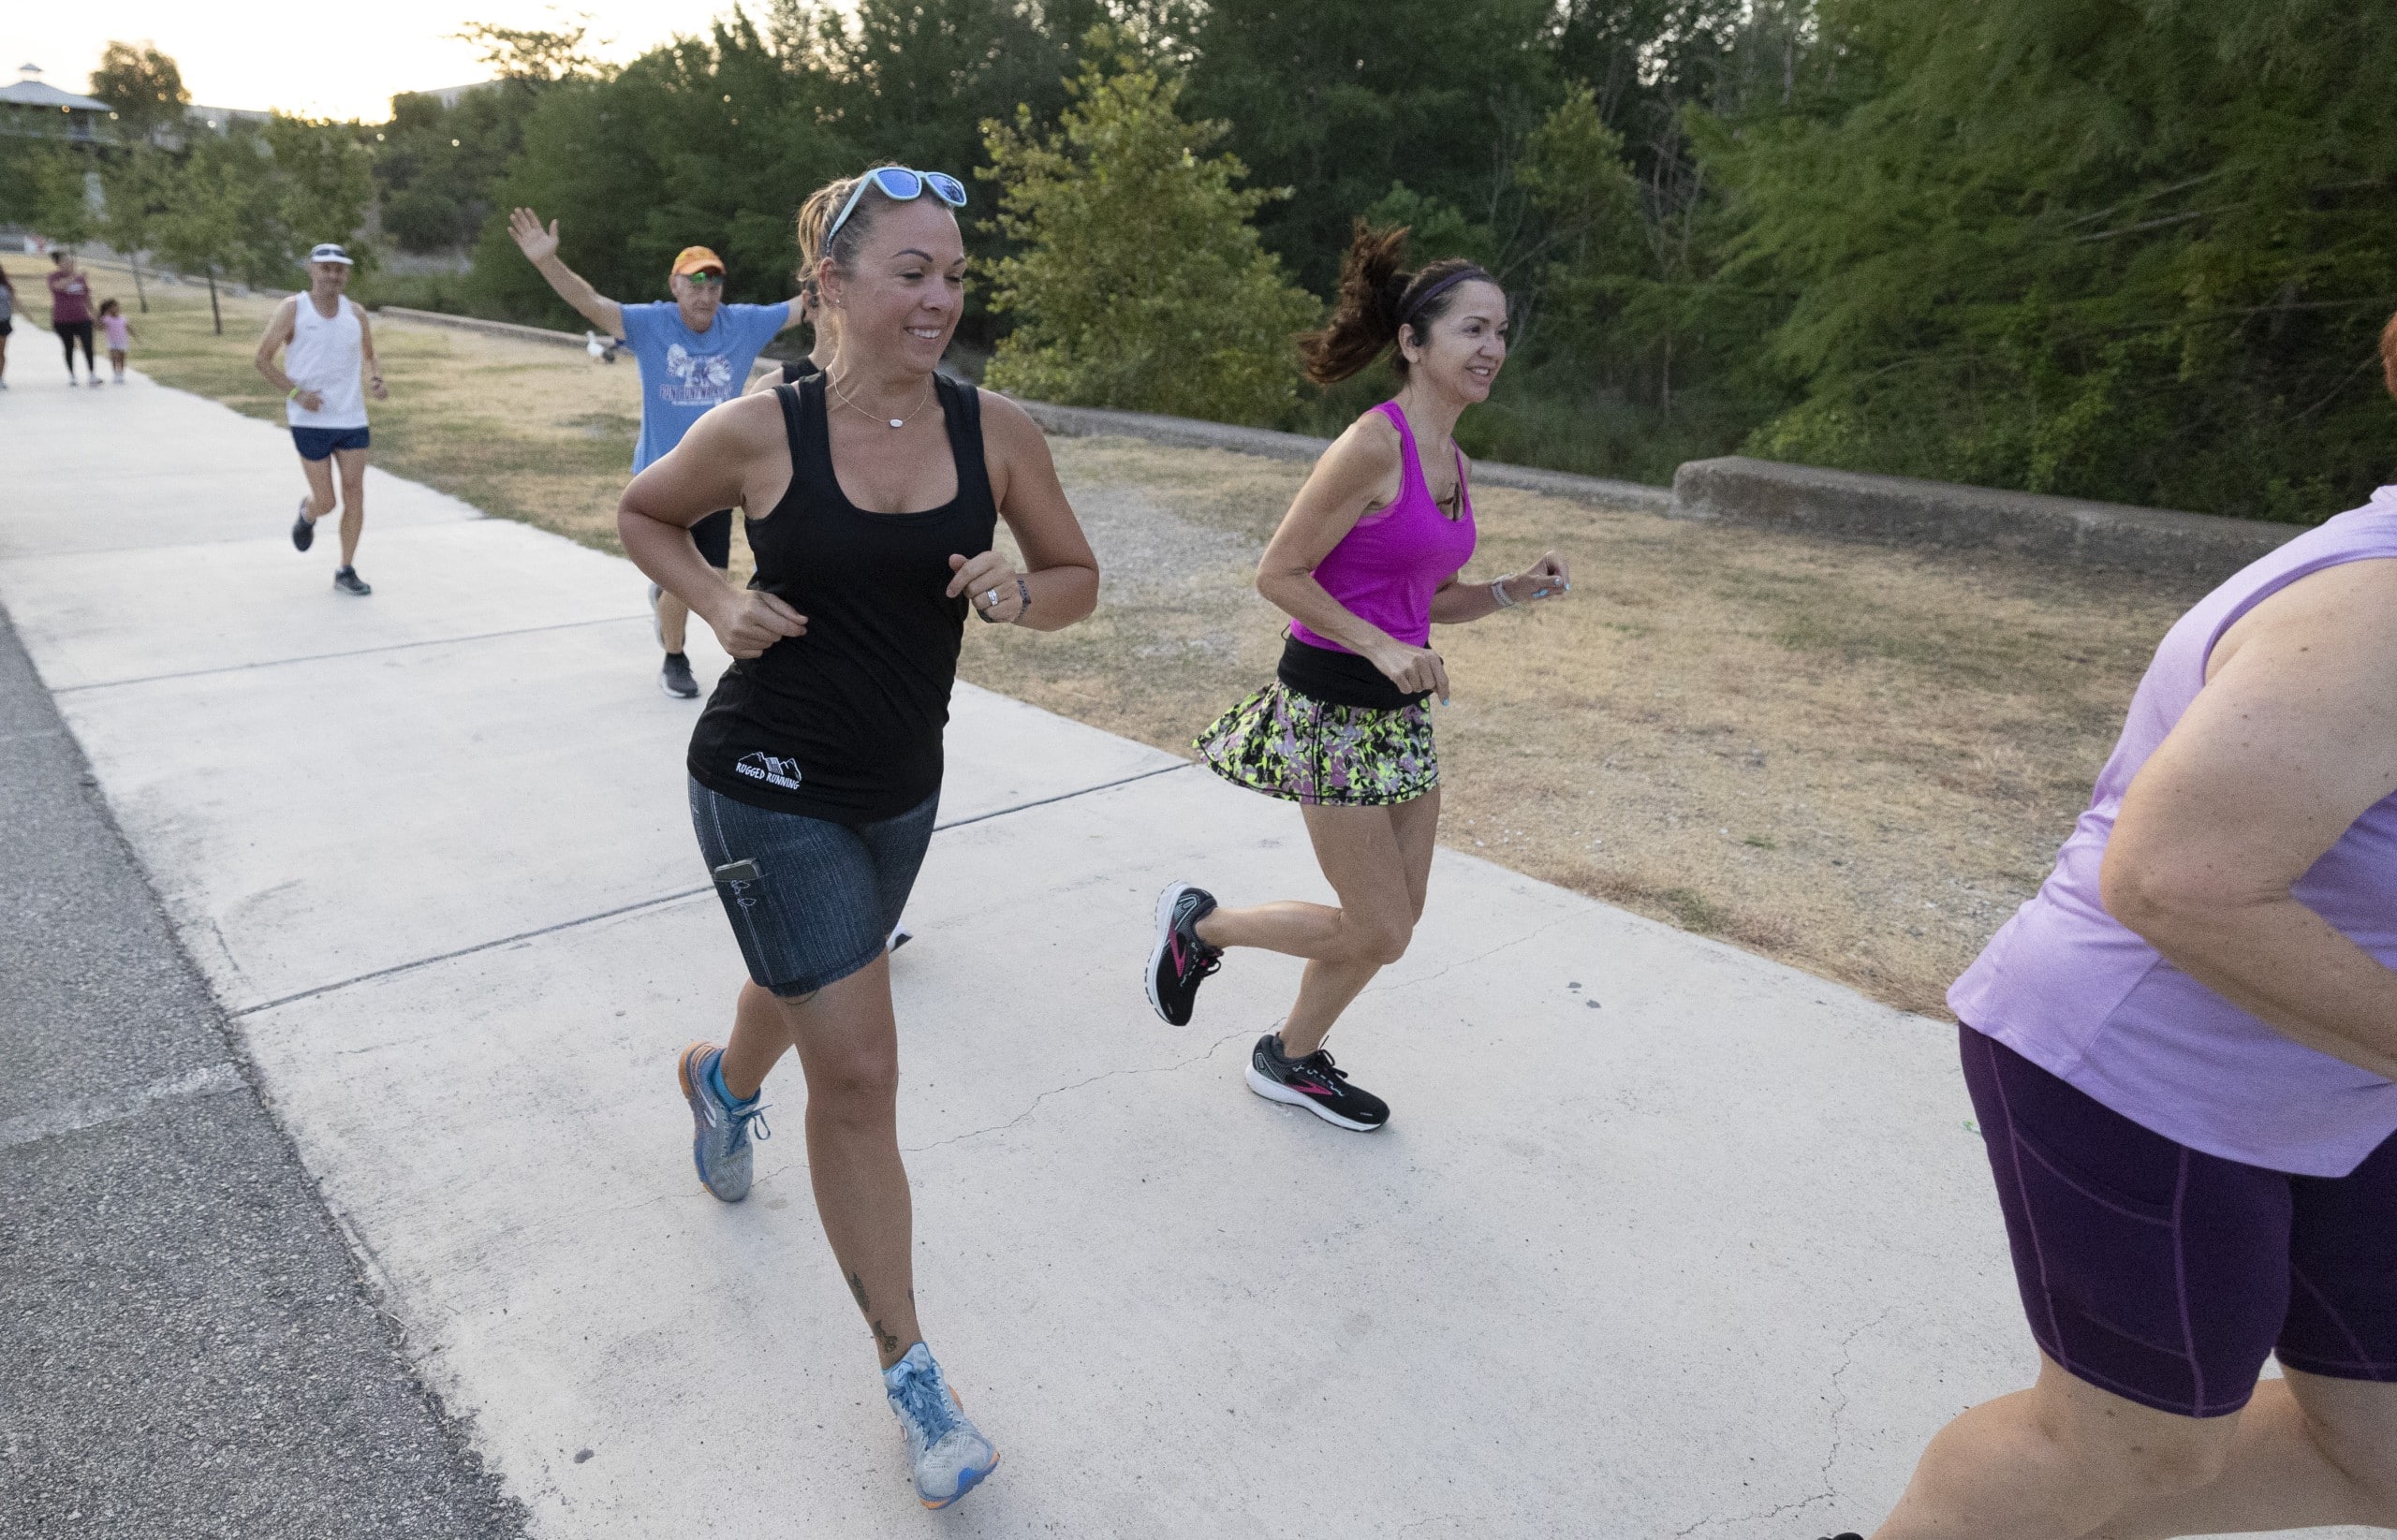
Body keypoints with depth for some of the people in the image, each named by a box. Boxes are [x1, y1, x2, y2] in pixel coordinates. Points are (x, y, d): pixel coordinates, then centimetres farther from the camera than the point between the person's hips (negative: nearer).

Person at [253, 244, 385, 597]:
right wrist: (296, 392, -15)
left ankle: (346, 571, 9)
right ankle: (306, 514, 36)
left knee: (354, 494, -1)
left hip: (352, 418, 3)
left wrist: (375, 380, -3)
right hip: (310, 420, -3)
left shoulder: (355, 313, 5)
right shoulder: (292, 309, -5)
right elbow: (263, 359, -2)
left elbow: (368, 357, 19)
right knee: (325, 501, -2)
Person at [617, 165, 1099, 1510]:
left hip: (901, 786, 5)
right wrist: (718, 604, -12)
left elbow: (1081, 581, 2)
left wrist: (1018, 591, -20)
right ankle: (907, 1365, 15)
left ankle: (720, 1079, 67)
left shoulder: (997, 431, -8)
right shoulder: (760, 433, -14)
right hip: (771, 790, -4)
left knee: (810, 984, 29)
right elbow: (644, 514, 6)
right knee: (860, 1074, -4)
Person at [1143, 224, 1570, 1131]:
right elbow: (1278, 574, -16)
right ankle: (1199, 925, 20)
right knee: (1377, 932, -1)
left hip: (1402, 707, 9)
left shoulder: (1451, 461, 10)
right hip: (1333, 705, -9)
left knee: (1394, 924, 14)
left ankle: (1291, 1060, 35)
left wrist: (1513, 591, 2)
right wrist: (1382, 647, -22)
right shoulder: (1372, 445, -18)